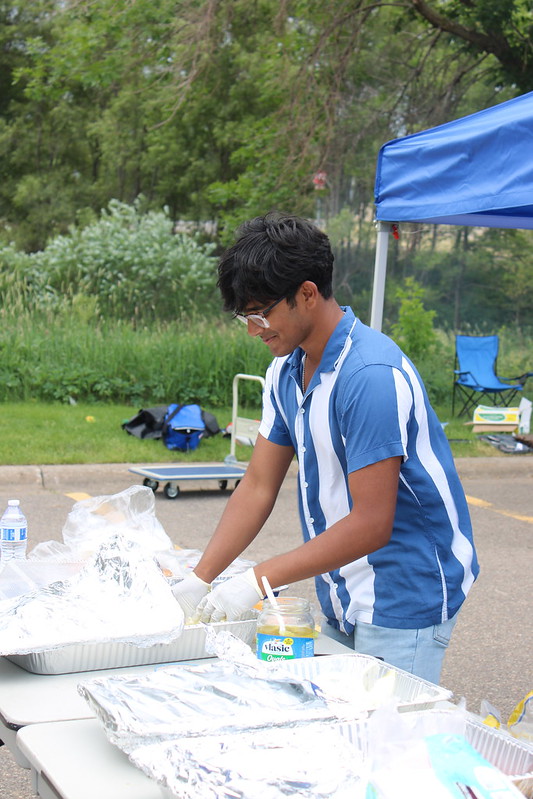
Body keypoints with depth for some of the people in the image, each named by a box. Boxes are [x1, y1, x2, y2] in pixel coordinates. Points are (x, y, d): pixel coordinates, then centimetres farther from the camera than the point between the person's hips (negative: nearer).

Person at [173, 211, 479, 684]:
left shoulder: (372, 375, -24)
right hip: (340, 602, 8)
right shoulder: (287, 370, 5)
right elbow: (258, 487, 6)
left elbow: (371, 525, -25)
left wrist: (257, 582, -24)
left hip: (406, 602, -8)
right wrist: (199, 581, -3)